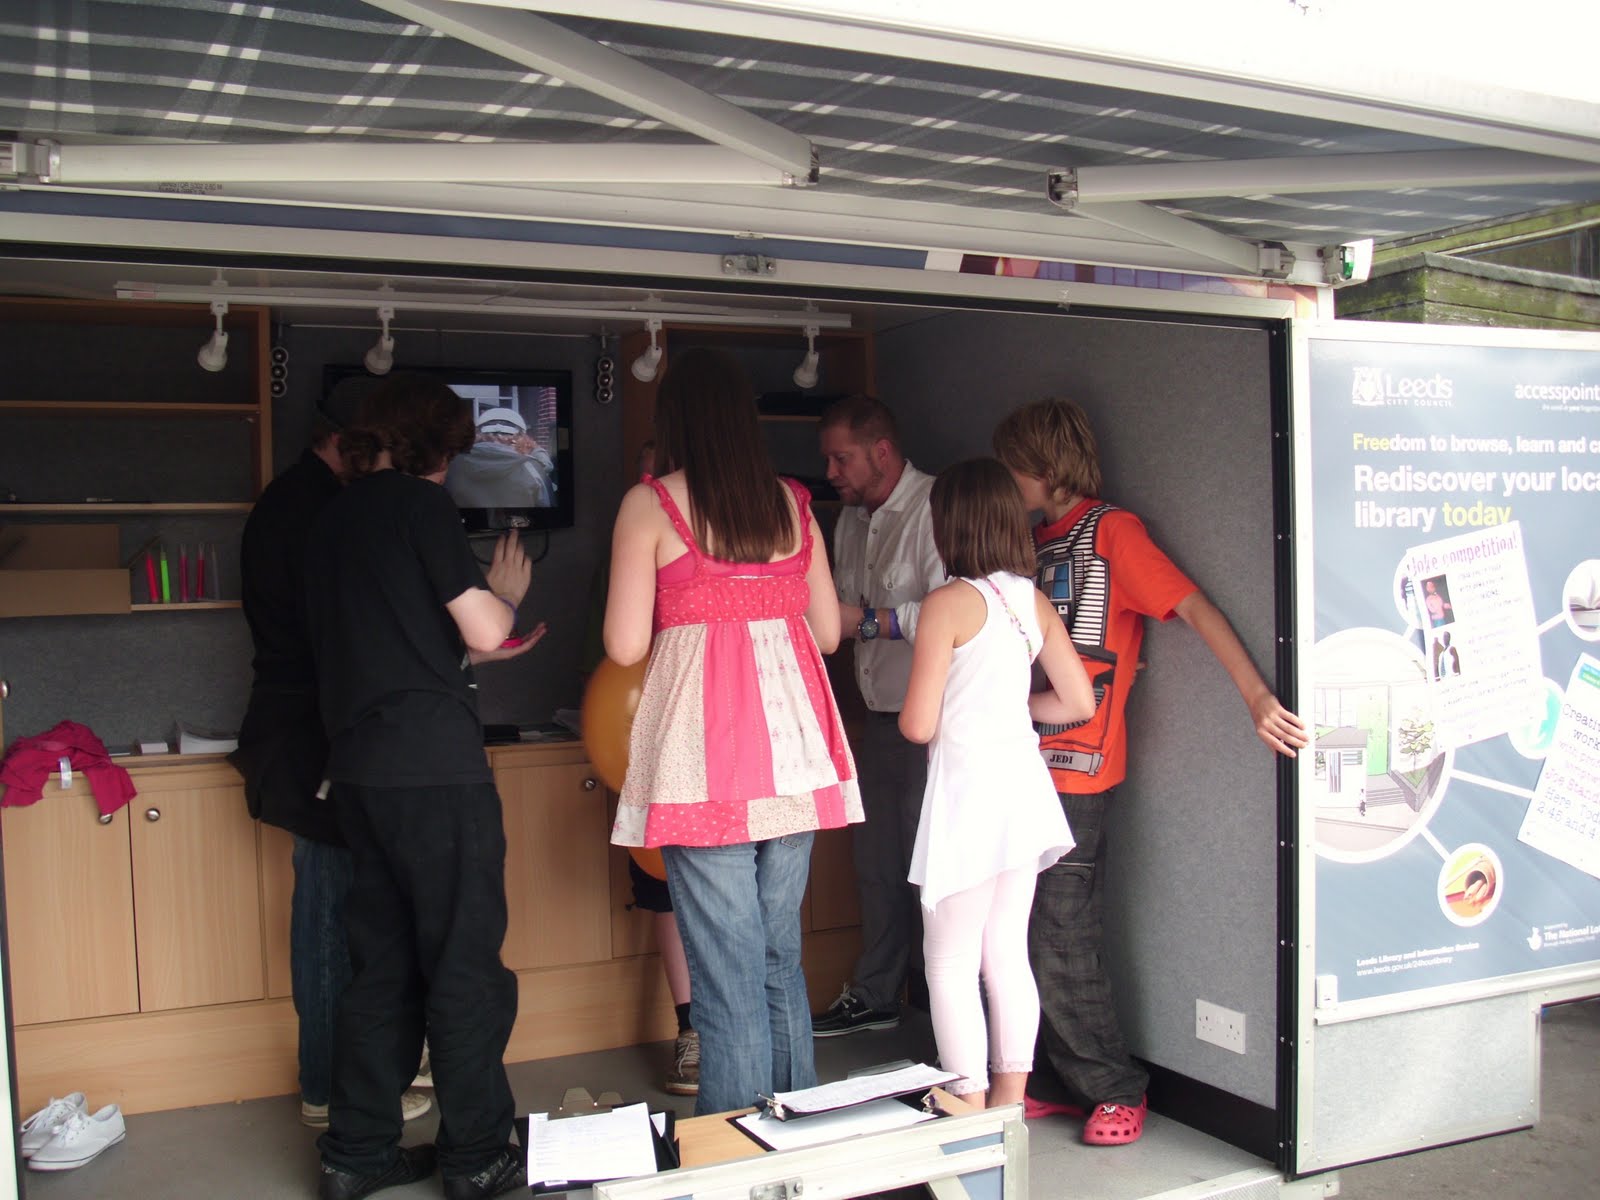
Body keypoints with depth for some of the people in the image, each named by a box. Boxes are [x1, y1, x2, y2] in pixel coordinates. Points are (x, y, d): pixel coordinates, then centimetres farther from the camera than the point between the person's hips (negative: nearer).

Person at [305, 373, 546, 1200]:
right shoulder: (419, 503, -7)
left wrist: (472, 653, 28)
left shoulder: (334, 517, 16)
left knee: (382, 964, 14)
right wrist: (505, 591, 9)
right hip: (433, 762, -8)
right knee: (465, 966, 1)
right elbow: (483, 629, -11)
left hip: (358, 765, 8)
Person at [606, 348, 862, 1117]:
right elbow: (828, 629, 12)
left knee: (726, 970, 1)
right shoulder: (792, 502, 9)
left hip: (704, 759, -5)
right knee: (781, 954, 17)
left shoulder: (650, 504, -4)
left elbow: (625, 644, -6)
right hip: (792, 746, 5)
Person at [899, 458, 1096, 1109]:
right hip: (1024, 785, 7)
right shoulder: (1035, 600, 6)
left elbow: (918, 724, -14)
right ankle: (1010, 1100, 23)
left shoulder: (948, 603, -13)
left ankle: (971, 1110, 7)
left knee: (951, 963, 4)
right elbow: (1078, 702, 9)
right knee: (1008, 955, 15)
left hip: (969, 790, -7)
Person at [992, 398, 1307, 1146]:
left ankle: (1115, 1089, 13)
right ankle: (1054, 1083, 25)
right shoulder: (1035, 543, 17)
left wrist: (1258, 699, -24)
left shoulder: (1110, 530, -6)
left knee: (1061, 944, -3)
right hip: (1026, 768, 8)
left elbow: (1194, 607, -15)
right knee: (1025, 940, 11)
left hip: (1075, 773, -8)